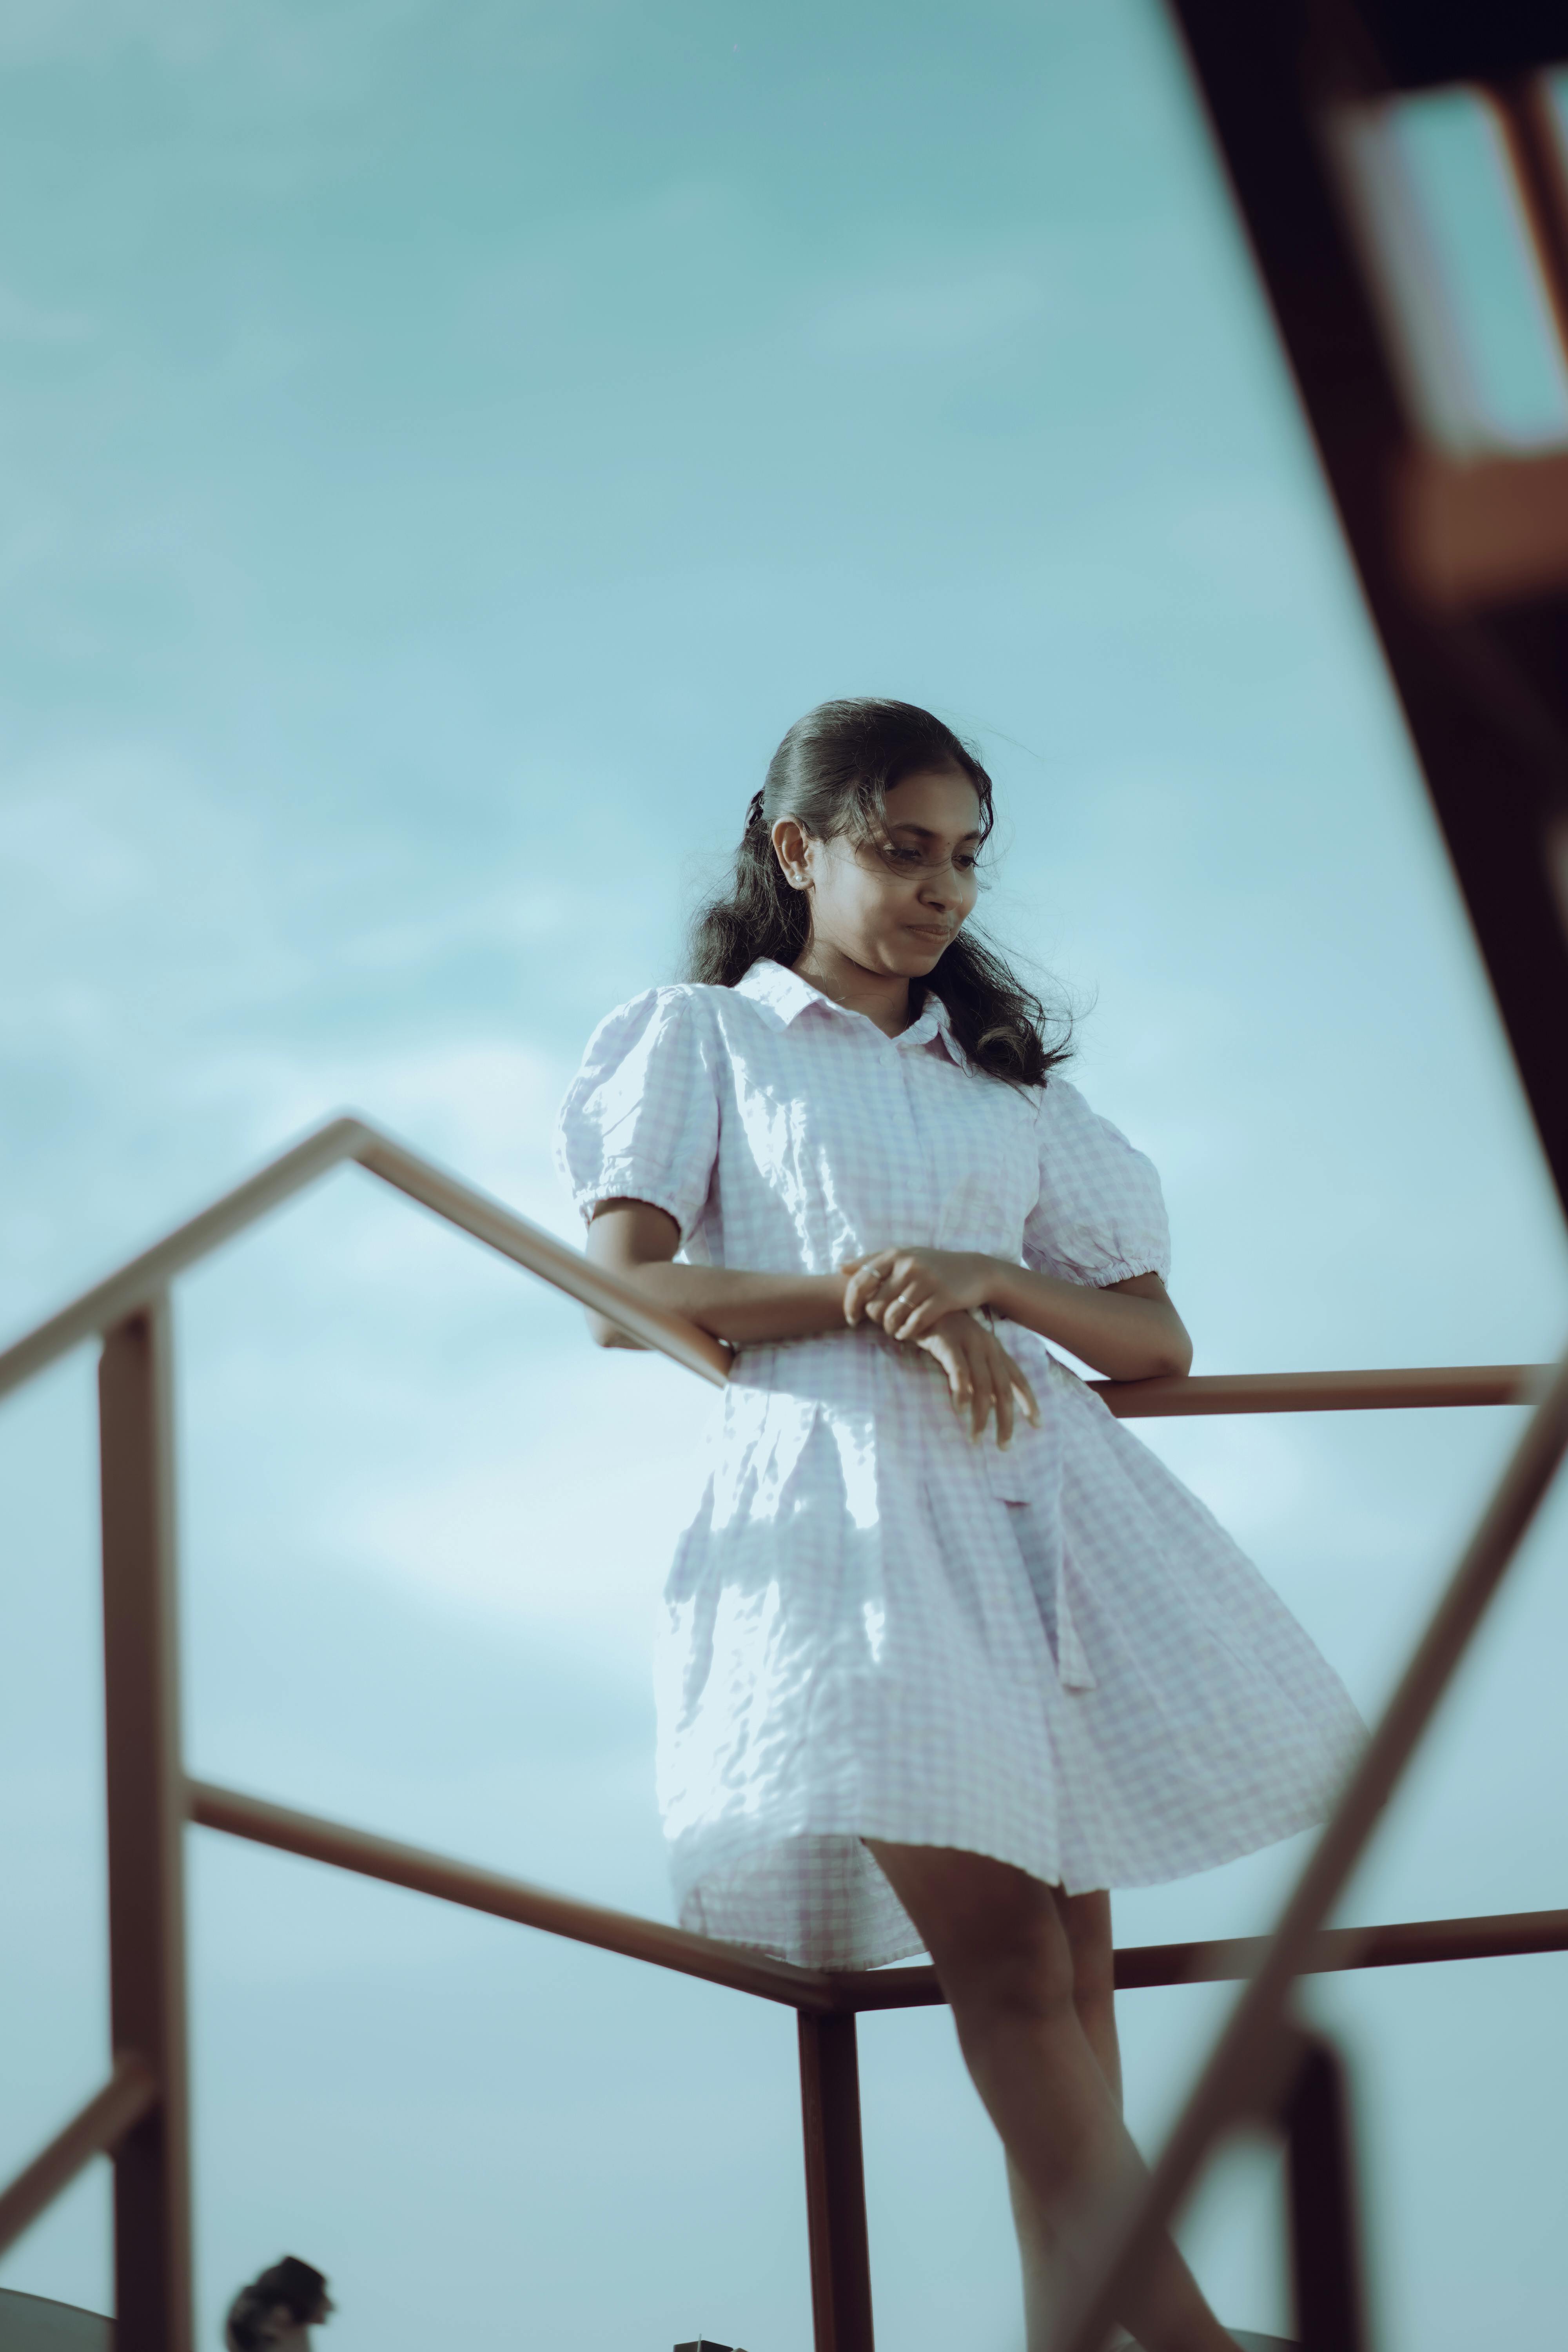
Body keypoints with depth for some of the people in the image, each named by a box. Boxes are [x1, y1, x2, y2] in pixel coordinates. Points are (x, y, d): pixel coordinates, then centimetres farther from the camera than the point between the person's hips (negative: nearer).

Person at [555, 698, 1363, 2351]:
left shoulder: (1008, 1081, 25)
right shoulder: (704, 1037, 15)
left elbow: (1157, 1340, 18)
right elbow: (627, 1296, 1)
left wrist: (988, 1279, -3)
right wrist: (881, 1303, -8)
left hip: (1044, 1492, 5)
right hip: (838, 1499, -5)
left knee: (1063, 1969, -6)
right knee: (999, 1955, -19)